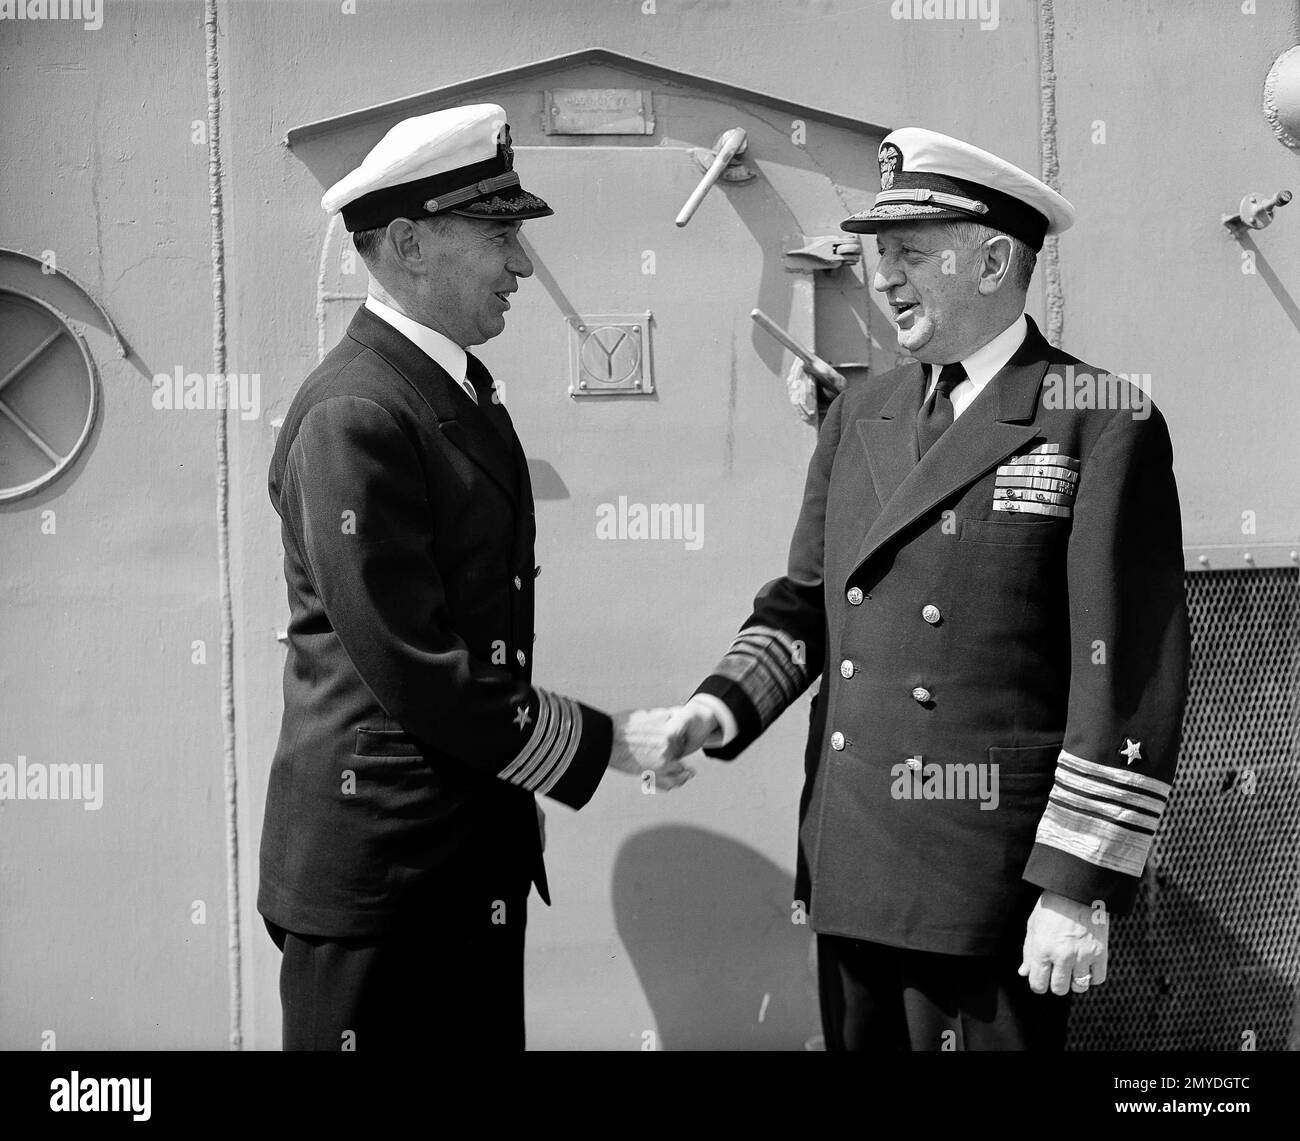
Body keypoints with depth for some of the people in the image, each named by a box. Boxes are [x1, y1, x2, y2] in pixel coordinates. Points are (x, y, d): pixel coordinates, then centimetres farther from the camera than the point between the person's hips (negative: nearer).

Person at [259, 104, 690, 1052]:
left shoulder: (466, 392, 12)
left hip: (476, 858, 9)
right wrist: (603, 743, -12)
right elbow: (414, 670, -21)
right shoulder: (353, 417, -18)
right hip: (378, 868, -8)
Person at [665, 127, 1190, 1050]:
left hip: (993, 884, -5)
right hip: (851, 868, 6)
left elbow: (1130, 672, -11)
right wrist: (723, 707, -3)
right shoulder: (859, 416, 11)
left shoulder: (1105, 425, -8)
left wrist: (1081, 888, -13)